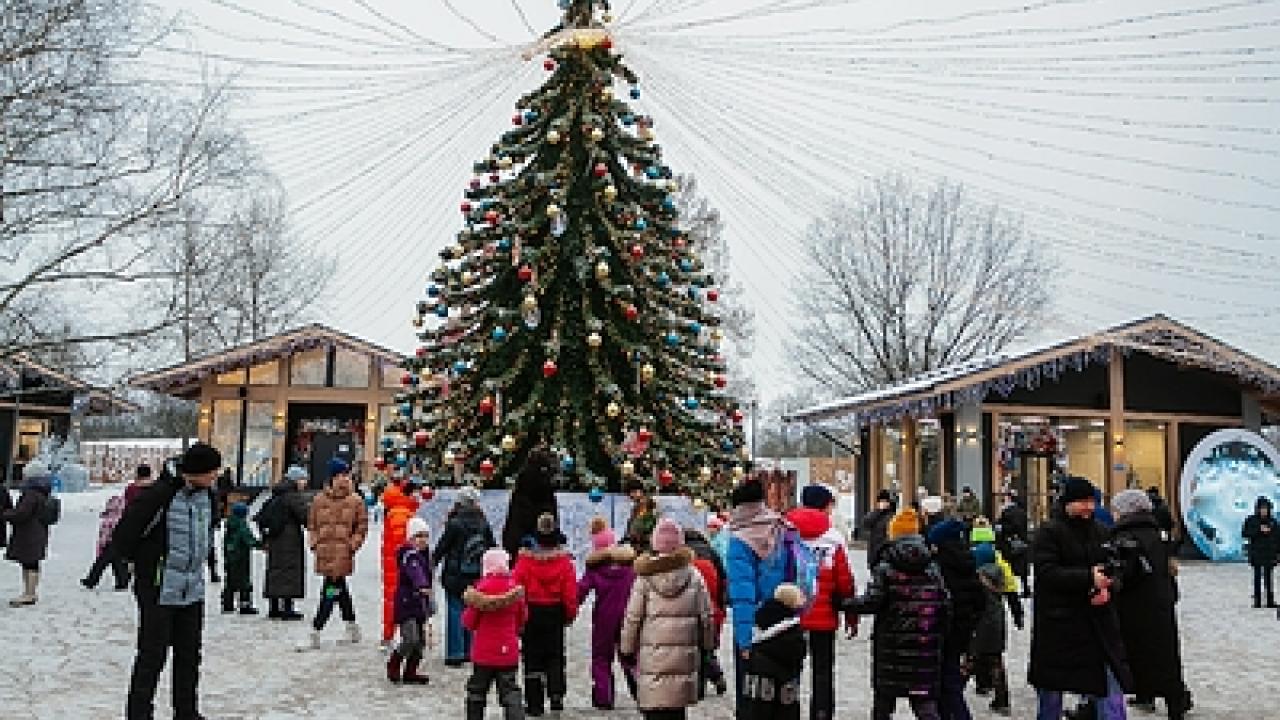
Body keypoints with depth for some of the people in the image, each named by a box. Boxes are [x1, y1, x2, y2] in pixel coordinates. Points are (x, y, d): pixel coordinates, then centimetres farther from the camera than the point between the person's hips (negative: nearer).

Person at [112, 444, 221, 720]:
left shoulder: (207, 496, 3)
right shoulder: (157, 496, -19)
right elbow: (123, 537, -13)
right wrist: (145, 563, -1)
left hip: (193, 591, 7)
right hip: (159, 591, -7)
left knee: (189, 656, 14)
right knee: (152, 656, 2)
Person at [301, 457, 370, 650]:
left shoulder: (355, 501, 0)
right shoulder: (319, 500, 7)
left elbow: (362, 526, 3)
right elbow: (311, 524, 15)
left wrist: (352, 546, -6)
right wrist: (314, 543, 3)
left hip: (342, 554, -4)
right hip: (324, 553, 4)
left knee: (330, 592, -8)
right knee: (340, 591, 16)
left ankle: (314, 636, -5)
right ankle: (352, 629, 31)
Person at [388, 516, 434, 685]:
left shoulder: (424, 555, 14)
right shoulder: (409, 555, -14)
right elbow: (415, 572, -34)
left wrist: (429, 602, 31)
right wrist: (423, 587, -52)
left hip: (420, 603, 9)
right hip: (406, 603, -9)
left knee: (420, 641, 9)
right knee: (411, 639, -14)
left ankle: (410, 672, 20)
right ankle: (393, 665, 8)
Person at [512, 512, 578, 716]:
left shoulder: (525, 559, -11)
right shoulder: (564, 560, -8)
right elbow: (571, 592, -6)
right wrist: (570, 613, 8)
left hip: (531, 614, -1)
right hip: (555, 614, 1)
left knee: (532, 657, 8)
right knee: (555, 655, 17)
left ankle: (535, 704, 11)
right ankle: (556, 695, 6)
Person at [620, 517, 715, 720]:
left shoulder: (644, 578, -5)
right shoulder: (693, 576, 0)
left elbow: (632, 619, -3)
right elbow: (706, 617, 4)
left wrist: (627, 650, 9)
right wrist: (707, 647, 17)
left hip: (652, 658, -2)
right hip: (684, 657, 2)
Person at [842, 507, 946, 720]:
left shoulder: (885, 569, -7)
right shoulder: (932, 569, 4)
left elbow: (871, 602, -15)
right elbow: (944, 606, 1)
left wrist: (844, 604, -1)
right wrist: (937, 633, 12)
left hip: (891, 648, -2)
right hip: (926, 647, 3)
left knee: (883, 702, 14)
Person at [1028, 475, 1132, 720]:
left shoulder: (1100, 530, 9)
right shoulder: (1049, 531, -10)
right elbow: (1047, 572, -19)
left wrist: (1107, 587, -8)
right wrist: (1089, 578, -24)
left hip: (1098, 619, 5)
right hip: (1058, 620, -5)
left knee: (1112, 681, 3)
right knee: (1050, 687, 9)